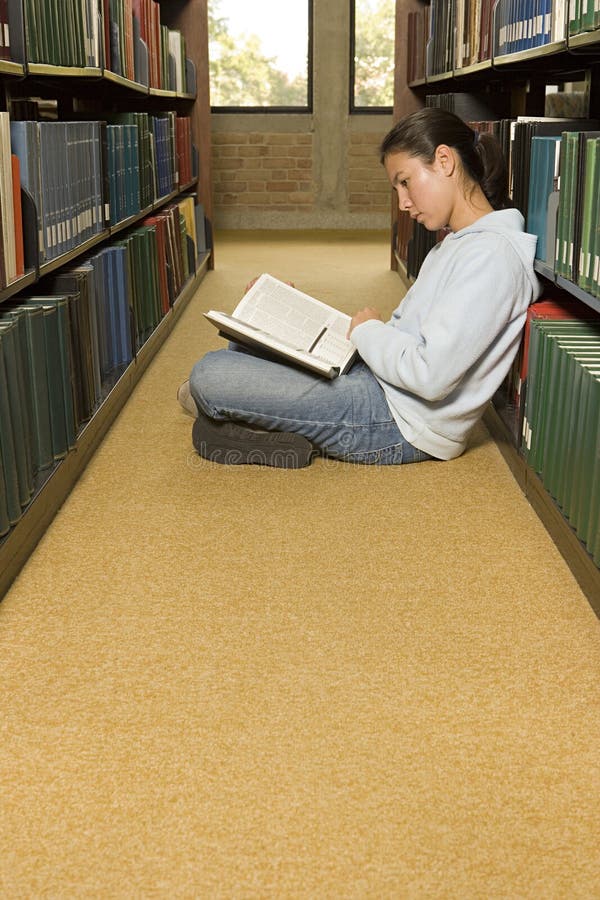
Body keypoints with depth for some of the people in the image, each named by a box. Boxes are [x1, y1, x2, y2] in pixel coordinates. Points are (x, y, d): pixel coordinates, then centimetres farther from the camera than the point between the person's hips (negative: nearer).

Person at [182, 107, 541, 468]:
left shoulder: (491, 254, -20)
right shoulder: (460, 243, 13)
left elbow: (431, 376, -27)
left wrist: (370, 331, -10)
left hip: (404, 424, -11)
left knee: (209, 374, -16)